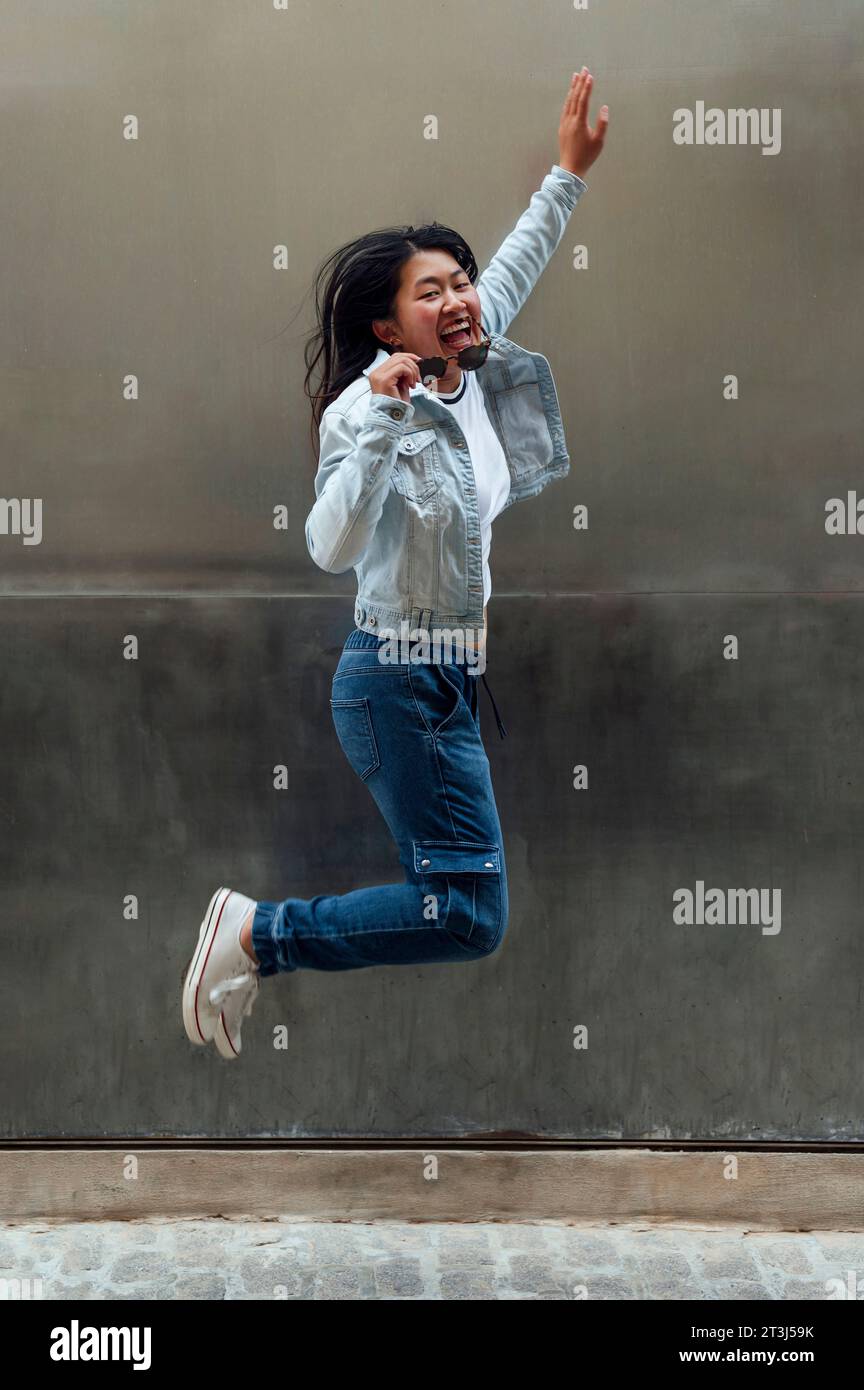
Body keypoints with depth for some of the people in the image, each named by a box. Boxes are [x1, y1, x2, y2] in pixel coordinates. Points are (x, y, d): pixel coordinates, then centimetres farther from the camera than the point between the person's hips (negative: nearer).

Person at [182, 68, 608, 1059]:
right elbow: (333, 548, -33)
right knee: (471, 914, -11)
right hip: (401, 685, -9)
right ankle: (257, 935, -2)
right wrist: (381, 423, -38)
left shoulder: (471, 380, 5)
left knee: (446, 895, 15)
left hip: (446, 680, 9)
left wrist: (569, 172, 28)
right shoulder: (370, 412, -18)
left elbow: (513, 271, 24)